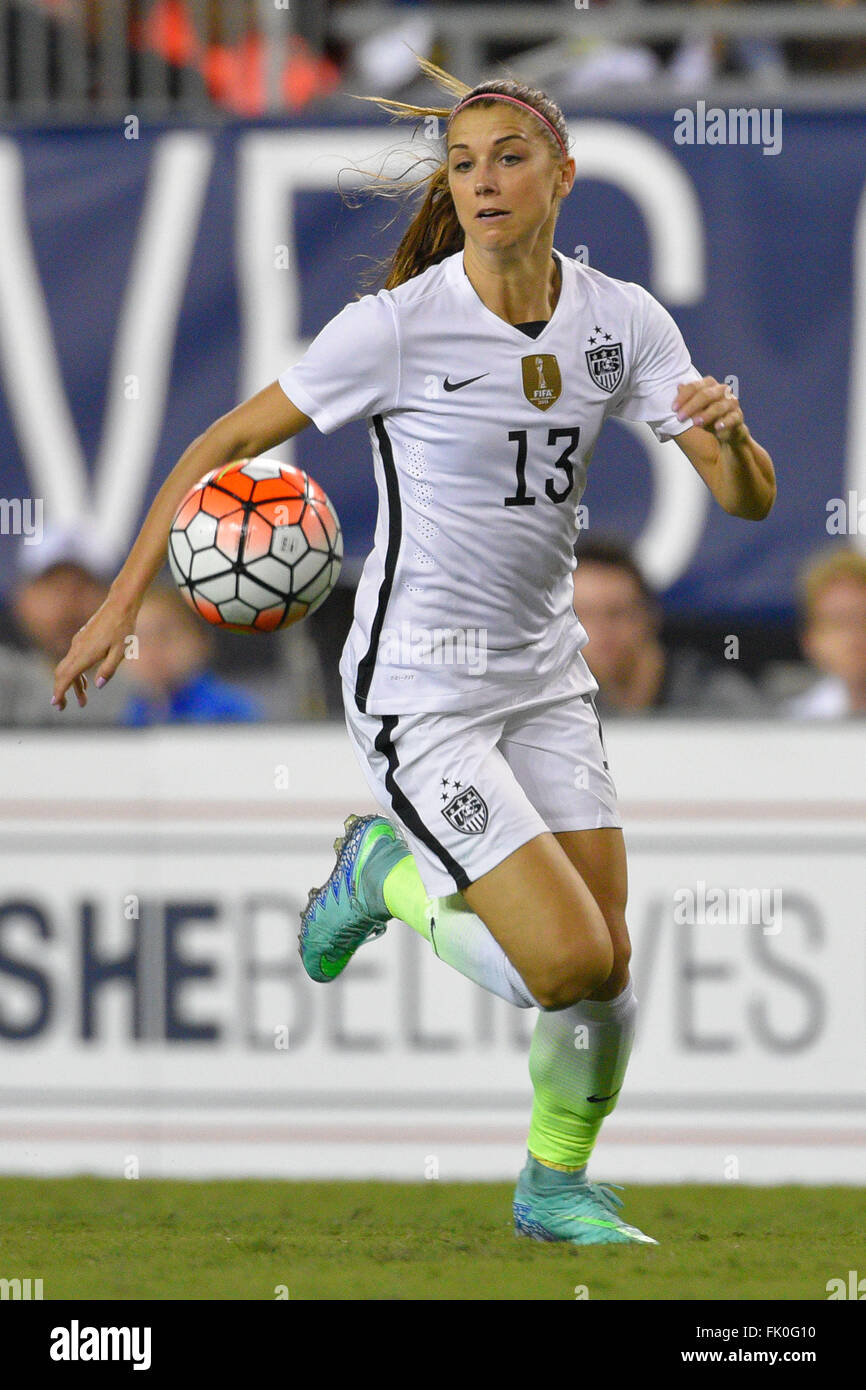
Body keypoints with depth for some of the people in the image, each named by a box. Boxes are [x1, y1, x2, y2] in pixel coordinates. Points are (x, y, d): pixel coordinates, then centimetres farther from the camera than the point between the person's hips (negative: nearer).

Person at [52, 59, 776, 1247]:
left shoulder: (622, 322, -2)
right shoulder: (399, 325, -15)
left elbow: (750, 499, -3)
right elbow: (224, 446, -7)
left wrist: (727, 434, -27)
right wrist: (121, 605, -12)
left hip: (544, 678, 5)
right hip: (419, 690, -5)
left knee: (610, 968, -1)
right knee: (572, 966, -16)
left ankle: (556, 1187, 26)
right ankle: (386, 876, 13)